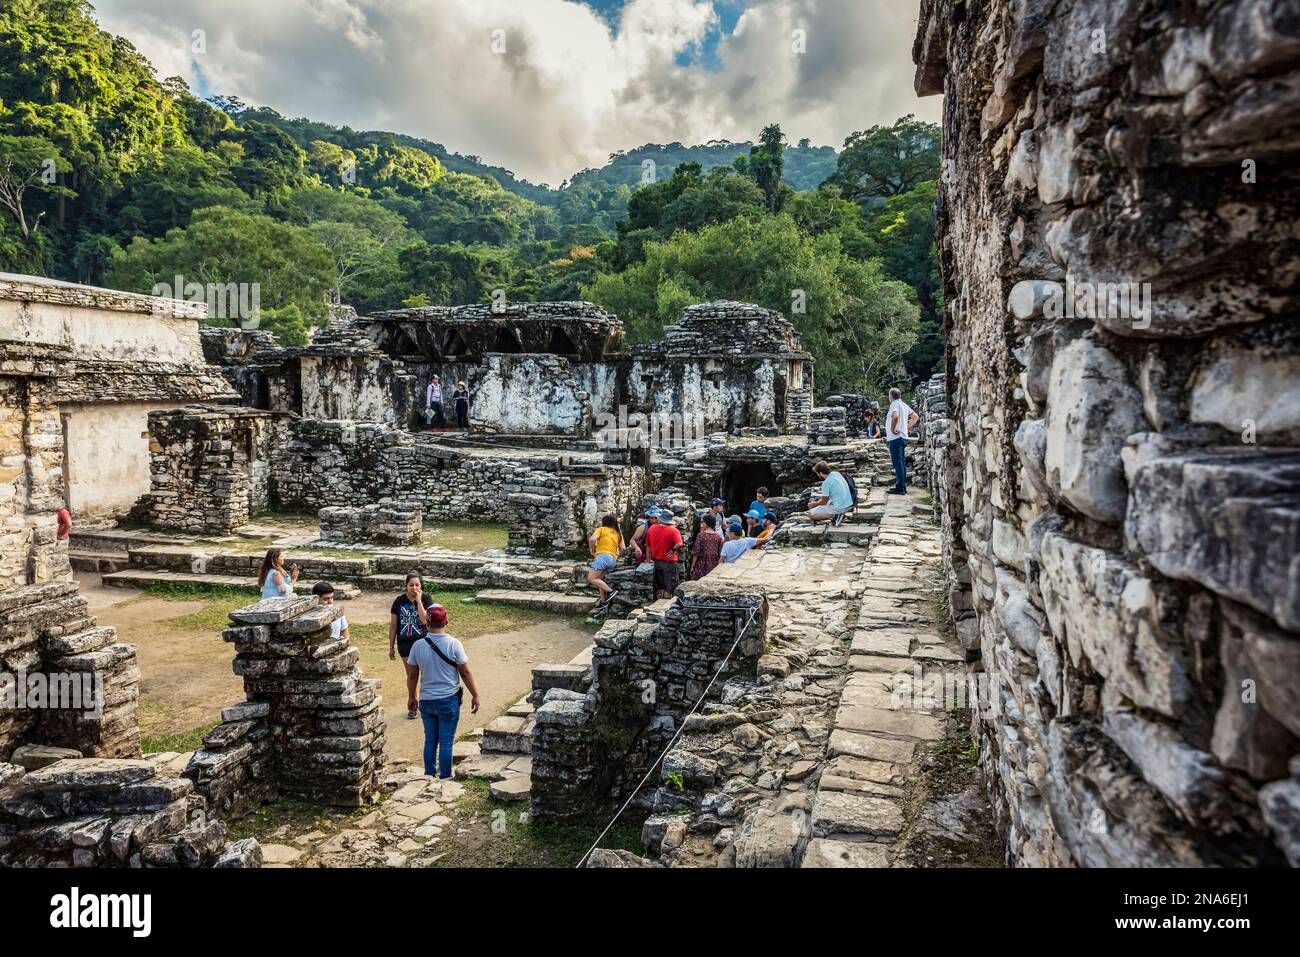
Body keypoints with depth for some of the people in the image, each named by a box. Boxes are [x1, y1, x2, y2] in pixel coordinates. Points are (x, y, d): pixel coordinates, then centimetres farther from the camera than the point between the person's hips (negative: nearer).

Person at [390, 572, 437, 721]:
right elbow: (393, 625, 3)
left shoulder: (426, 599, -9)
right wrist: (391, 647, 4)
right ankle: (412, 705, 27)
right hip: (405, 643, 1)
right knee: (411, 675, 11)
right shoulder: (399, 601, -4)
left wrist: (418, 600, -23)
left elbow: (425, 620, -24)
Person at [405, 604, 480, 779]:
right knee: (446, 742, 5)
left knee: (430, 740, 15)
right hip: (448, 700, -3)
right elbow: (465, 673, -9)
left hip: (426, 700, 3)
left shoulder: (418, 646, -6)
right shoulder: (454, 644, -15)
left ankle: (429, 776, 24)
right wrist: (475, 695, 1)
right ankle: (445, 778, 12)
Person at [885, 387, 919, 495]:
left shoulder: (895, 404, -11)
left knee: (897, 462, -9)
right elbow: (916, 417, 23)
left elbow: (895, 416, -32)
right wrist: (907, 428, 17)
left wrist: (892, 429, -21)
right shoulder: (904, 405, 16)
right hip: (903, 437, 9)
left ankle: (899, 488, -9)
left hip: (895, 438, -9)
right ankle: (903, 486, 15)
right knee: (902, 462, 11)